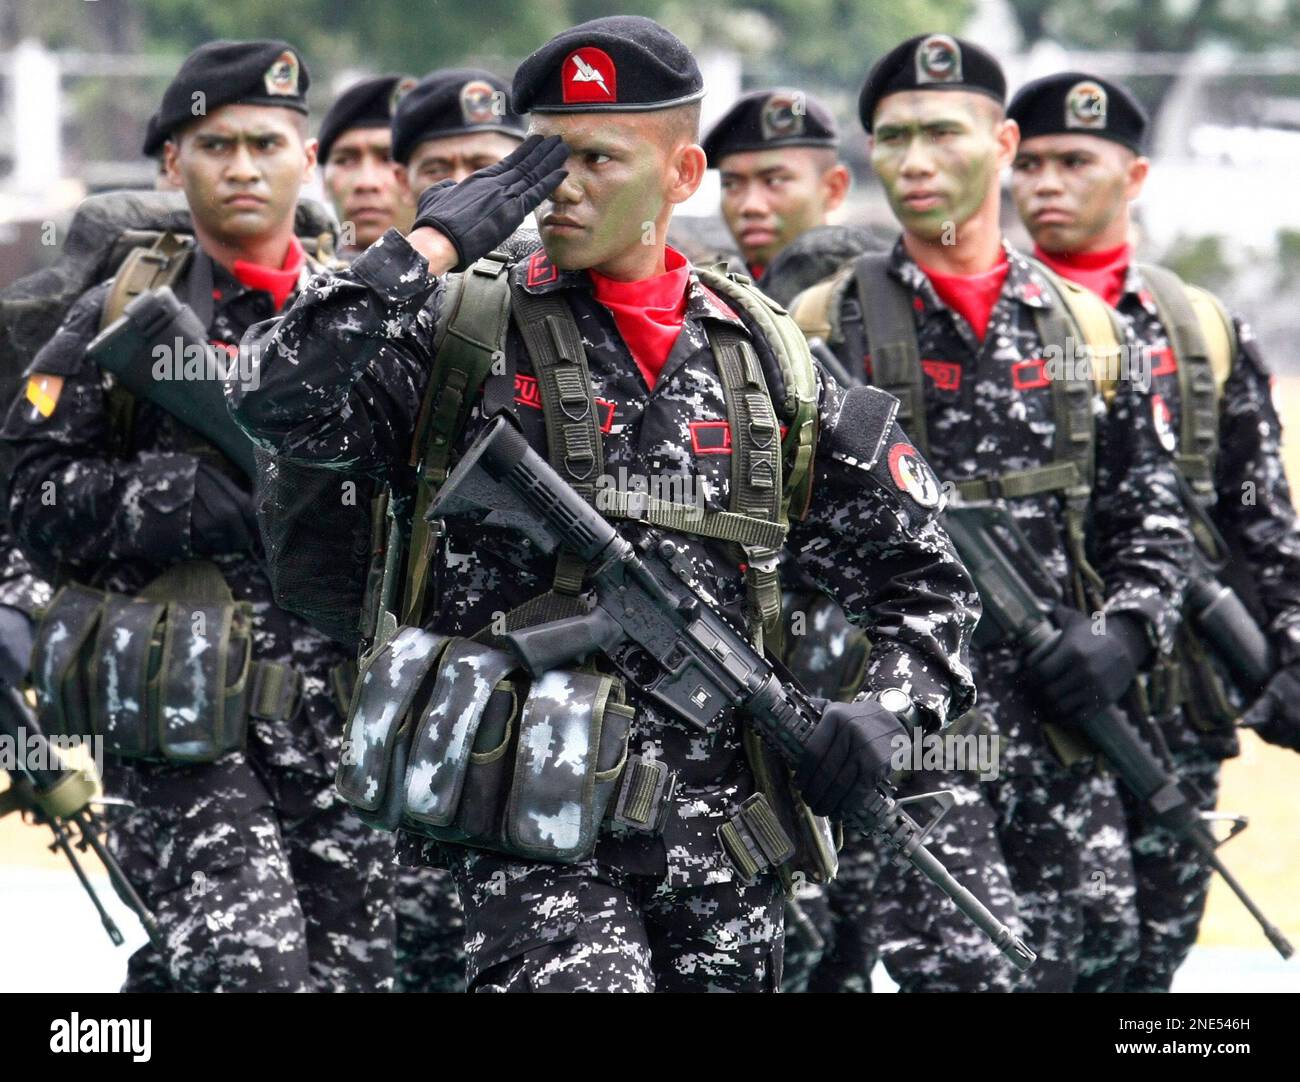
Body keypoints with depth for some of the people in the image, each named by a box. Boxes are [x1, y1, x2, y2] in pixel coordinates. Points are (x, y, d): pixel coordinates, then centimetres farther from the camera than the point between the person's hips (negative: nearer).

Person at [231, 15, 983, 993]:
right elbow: (281, 404, -15)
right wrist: (429, 246, -12)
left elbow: (921, 580, 19)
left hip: (726, 839, 4)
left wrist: (889, 702, 0)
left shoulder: (763, 360, 12)